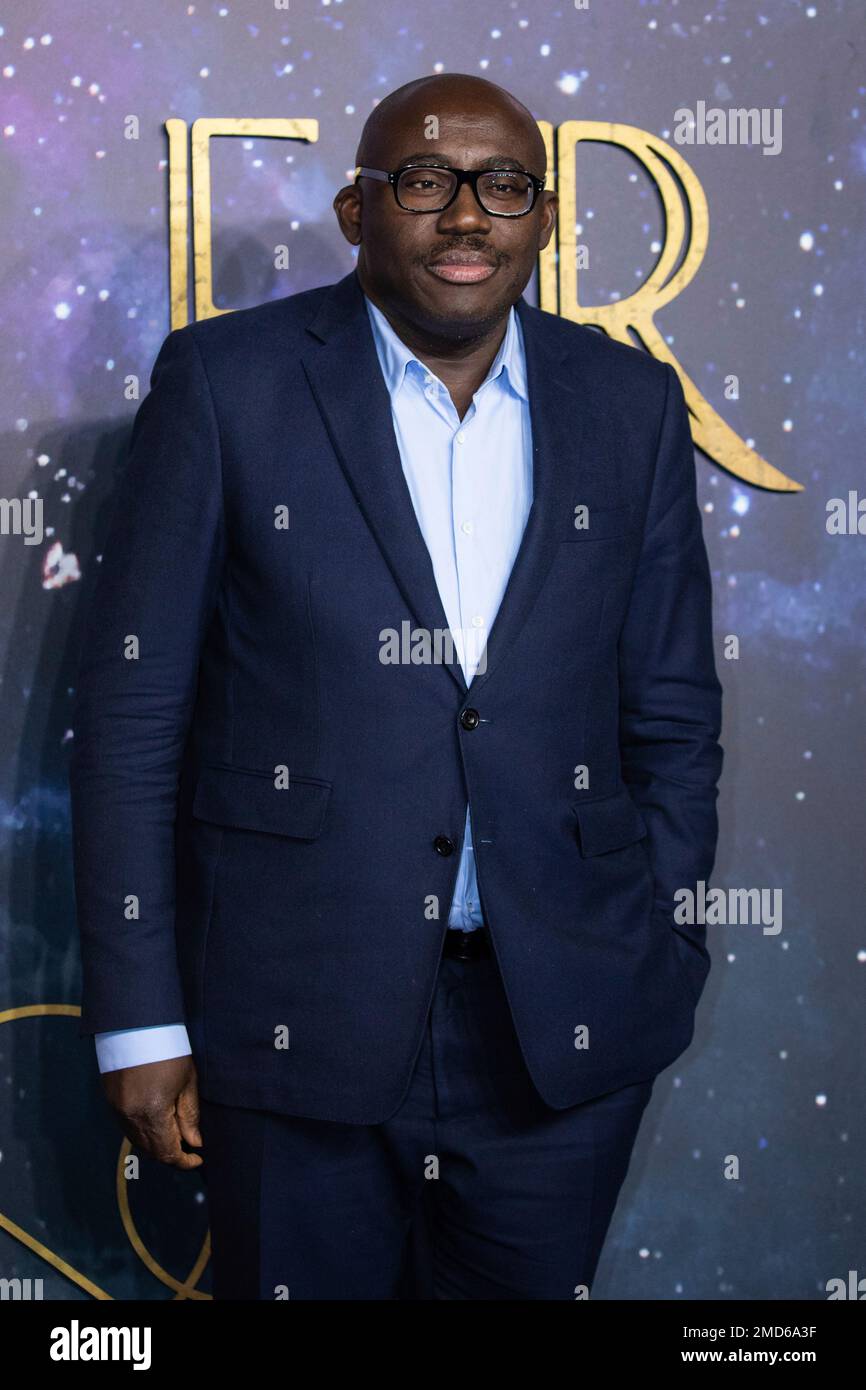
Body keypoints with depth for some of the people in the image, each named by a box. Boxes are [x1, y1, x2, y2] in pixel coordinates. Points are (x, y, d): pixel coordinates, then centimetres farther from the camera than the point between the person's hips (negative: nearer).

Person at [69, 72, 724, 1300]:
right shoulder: (226, 380, -5)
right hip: (297, 1016, -2)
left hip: (561, 1028, 3)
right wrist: (140, 1022, -6)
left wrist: (661, 974, 6)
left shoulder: (631, 404, 4)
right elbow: (131, 713, -5)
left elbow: (673, 719, 9)